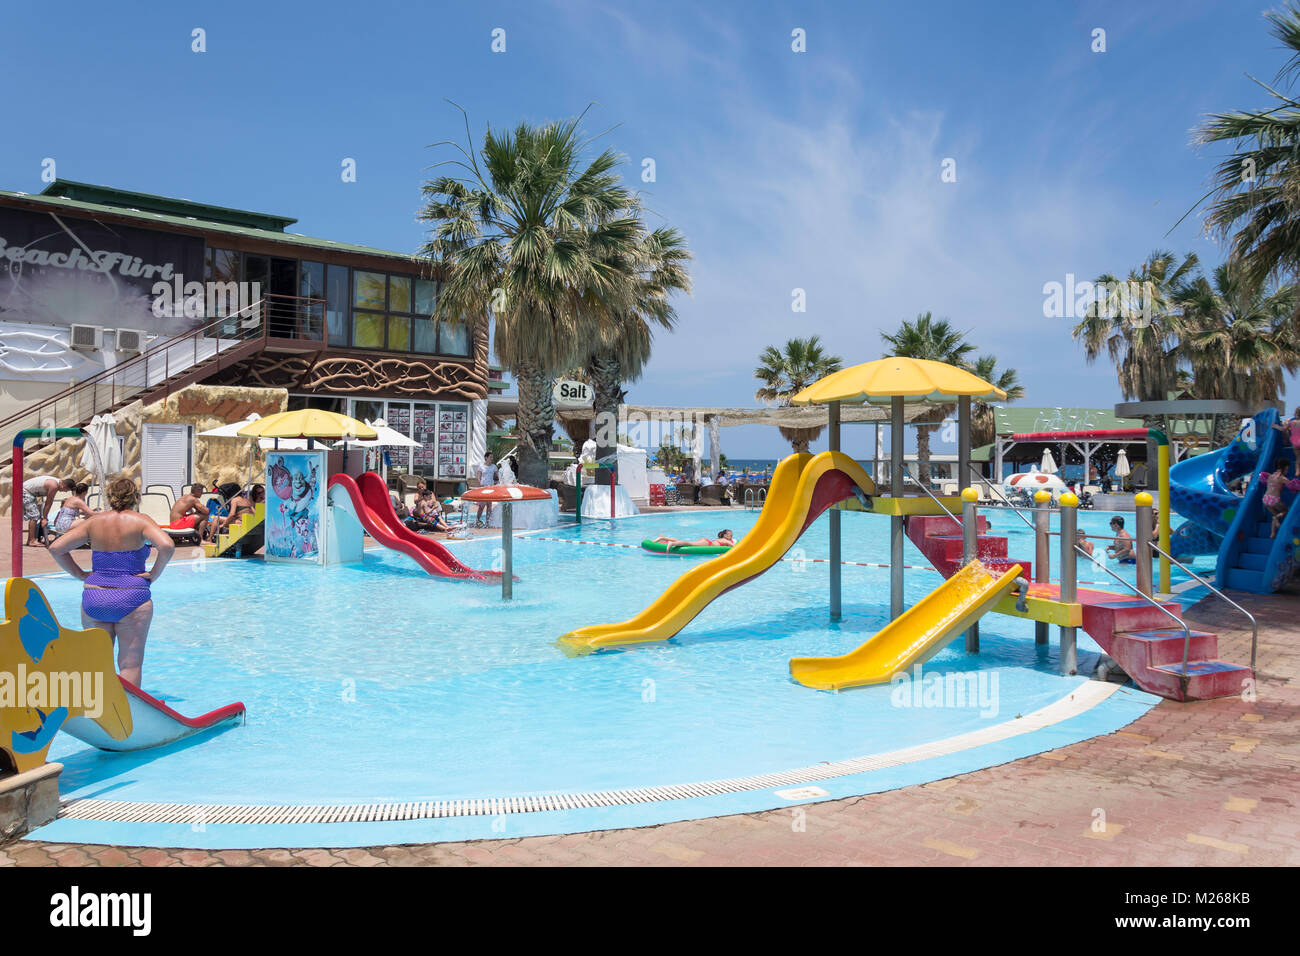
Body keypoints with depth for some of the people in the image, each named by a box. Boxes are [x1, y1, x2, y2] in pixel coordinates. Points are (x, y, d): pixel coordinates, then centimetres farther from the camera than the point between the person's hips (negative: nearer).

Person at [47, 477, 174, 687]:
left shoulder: (94, 521, 8)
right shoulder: (140, 521, -3)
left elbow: (56, 548, 6)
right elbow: (167, 546, -20)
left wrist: (80, 574, 9)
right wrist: (154, 574, -8)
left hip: (93, 598, 4)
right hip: (131, 598, -4)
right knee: (131, 663, 2)